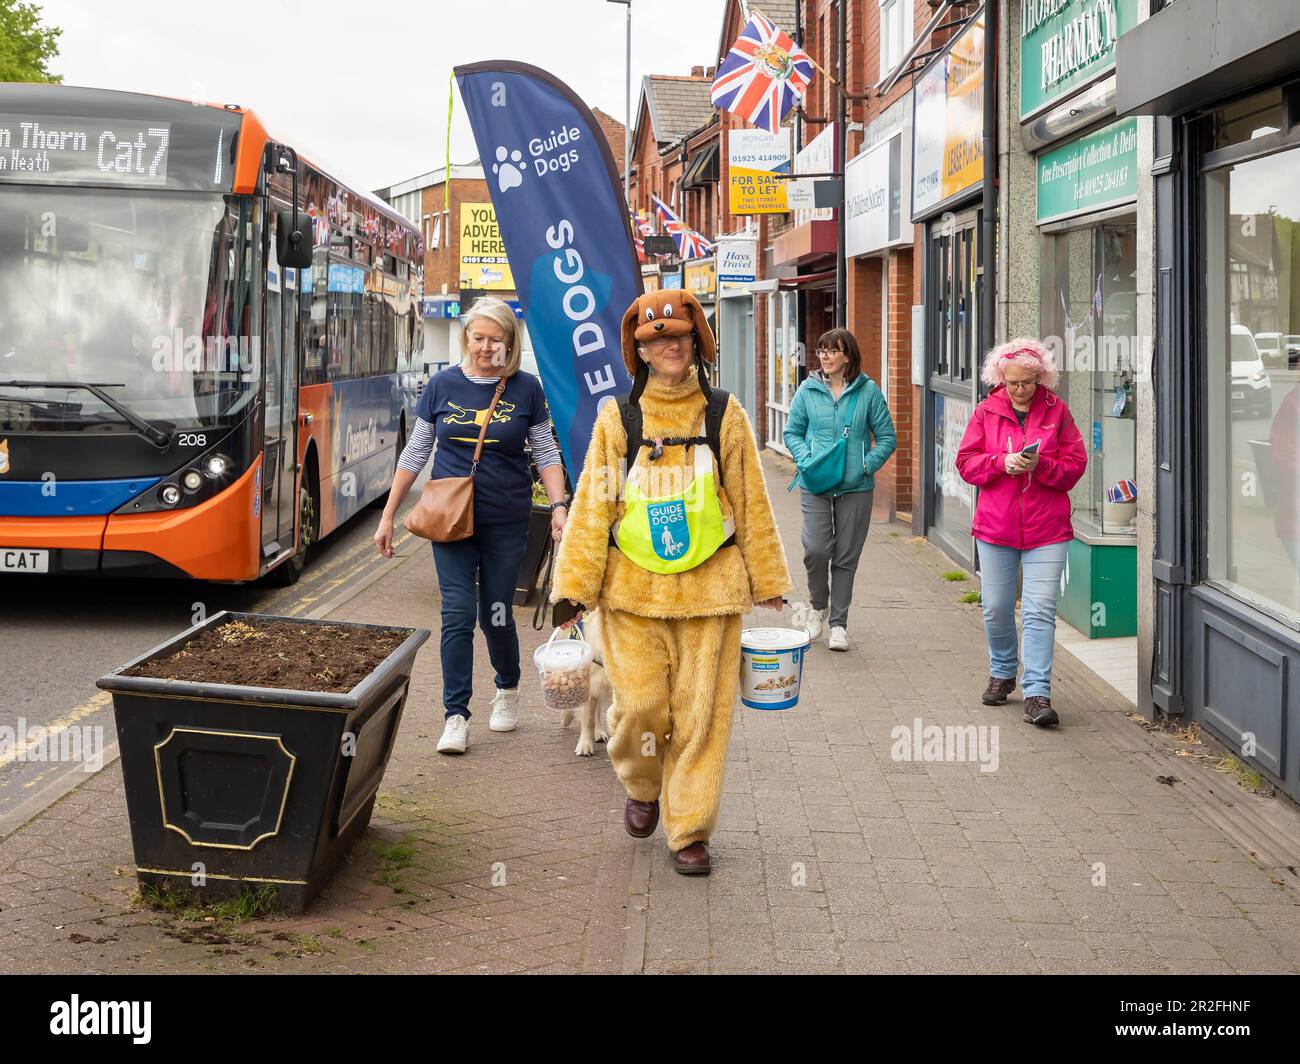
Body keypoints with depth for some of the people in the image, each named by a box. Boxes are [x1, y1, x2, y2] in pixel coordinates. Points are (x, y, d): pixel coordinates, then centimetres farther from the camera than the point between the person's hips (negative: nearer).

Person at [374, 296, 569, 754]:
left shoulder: (525, 389, -1)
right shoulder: (443, 385, 2)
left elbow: (546, 454, 3)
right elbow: (415, 453, 7)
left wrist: (559, 506, -12)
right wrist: (388, 517, 6)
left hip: (505, 522, 0)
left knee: (496, 616, 5)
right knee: (457, 614, -6)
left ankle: (508, 689, 33)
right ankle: (456, 716, 0)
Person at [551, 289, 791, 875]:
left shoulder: (724, 415, 4)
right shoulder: (617, 419, 4)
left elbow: (751, 502, 9)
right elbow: (592, 505, 3)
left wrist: (767, 581, 10)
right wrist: (576, 585, -3)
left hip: (710, 586, 0)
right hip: (633, 586, 0)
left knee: (700, 714, 1)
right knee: (639, 705, -2)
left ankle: (690, 832, 14)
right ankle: (642, 788, 30)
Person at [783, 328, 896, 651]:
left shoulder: (868, 391, -2)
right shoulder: (809, 390, 2)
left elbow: (887, 438, 3)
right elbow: (792, 432, 10)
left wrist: (866, 465, -11)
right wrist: (806, 460, -7)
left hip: (856, 487, 0)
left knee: (846, 557, 5)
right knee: (816, 549, -12)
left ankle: (838, 623, 17)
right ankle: (818, 606, 17)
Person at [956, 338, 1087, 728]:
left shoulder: (1056, 410, 3)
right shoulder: (987, 411, 5)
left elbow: (1075, 464, 1)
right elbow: (966, 462, 3)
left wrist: (1040, 465, -16)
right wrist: (1002, 462, -14)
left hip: (1046, 530, -2)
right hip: (995, 527, 2)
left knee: (1040, 610, -10)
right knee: (996, 608, 9)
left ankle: (1037, 694, -9)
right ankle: (1002, 673, 33)